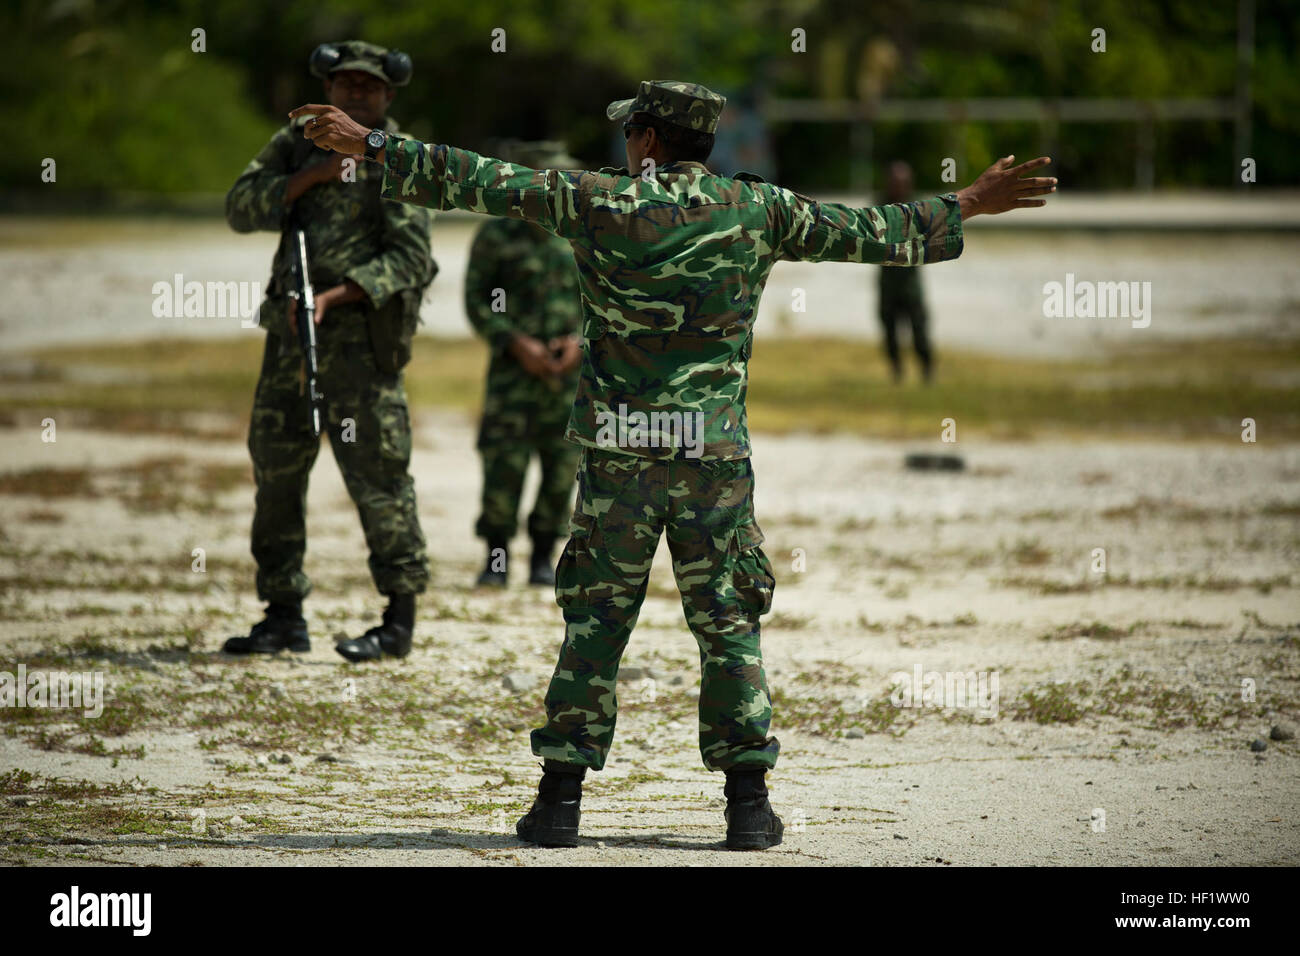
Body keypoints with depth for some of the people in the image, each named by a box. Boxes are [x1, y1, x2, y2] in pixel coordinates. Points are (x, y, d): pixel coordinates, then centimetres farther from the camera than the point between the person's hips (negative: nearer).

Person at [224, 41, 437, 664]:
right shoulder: (297, 142, 13)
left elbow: (410, 258, -12)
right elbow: (241, 209, 2)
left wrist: (334, 296, -22)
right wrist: (310, 176, -11)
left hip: (359, 329, -6)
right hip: (290, 329, 6)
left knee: (376, 470, -8)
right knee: (275, 467, 8)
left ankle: (400, 619, -3)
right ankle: (284, 616, 16)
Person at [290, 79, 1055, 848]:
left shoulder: (597, 203, -1)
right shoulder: (759, 211, 2)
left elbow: (480, 181, 2)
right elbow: (870, 234, 10)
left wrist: (367, 145, 10)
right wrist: (971, 206, 23)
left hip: (616, 458, 0)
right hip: (714, 457, 0)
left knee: (594, 621, 8)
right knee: (728, 625, 8)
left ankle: (560, 800, 6)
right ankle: (748, 804, 6)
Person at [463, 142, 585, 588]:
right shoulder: (497, 236, 0)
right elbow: (476, 300, -1)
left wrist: (582, 338, -6)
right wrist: (517, 344, -11)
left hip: (571, 368, 3)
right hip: (514, 367, -3)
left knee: (563, 465, 2)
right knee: (503, 463, -9)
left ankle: (544, 557, 14)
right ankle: (496, 559, 1)